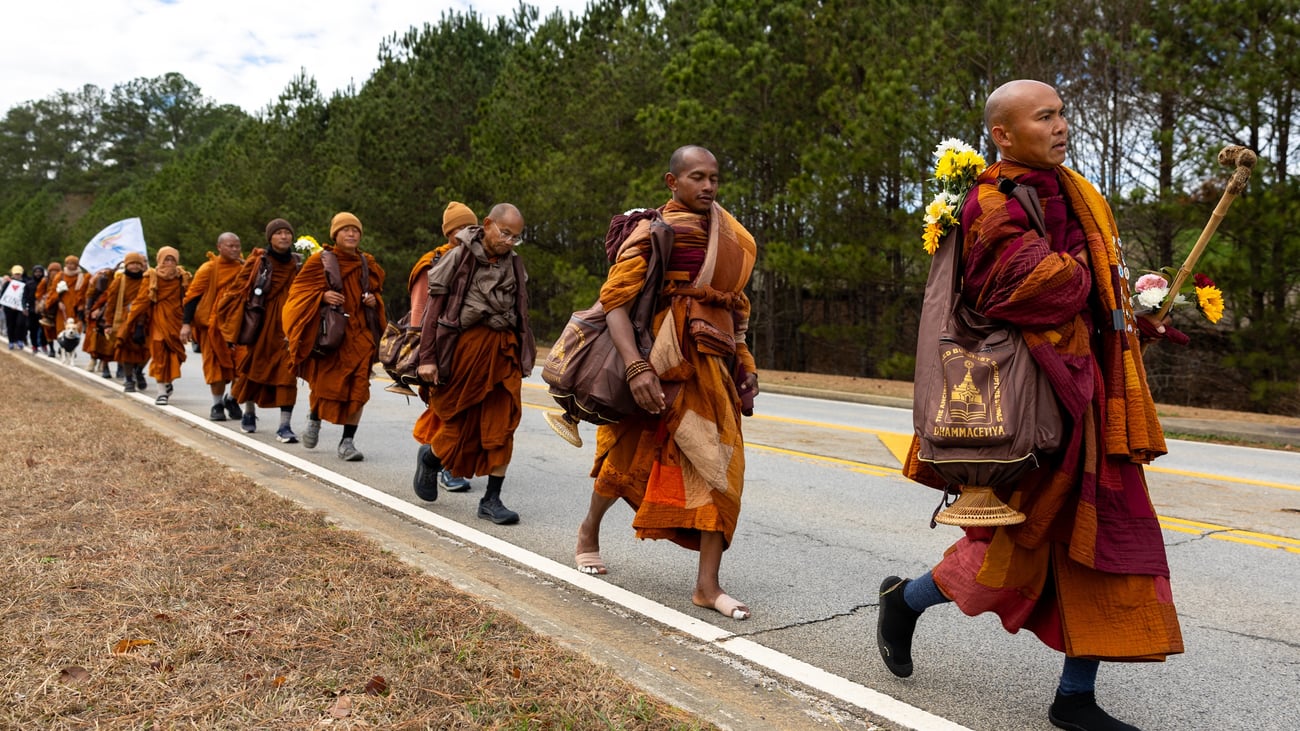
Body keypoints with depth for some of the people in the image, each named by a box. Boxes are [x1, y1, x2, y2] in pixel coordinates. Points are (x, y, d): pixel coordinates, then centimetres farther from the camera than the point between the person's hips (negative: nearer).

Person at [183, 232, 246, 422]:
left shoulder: (243, 267, 7)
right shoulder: (209, 269, -5)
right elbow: (193, 295, -6)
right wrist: (186, 323, -12)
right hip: (213, 324, -3)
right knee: (216, 363, 2)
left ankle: (232, 399, 20)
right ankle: (217, 404, 16)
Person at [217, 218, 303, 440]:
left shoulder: (298, 264, 5)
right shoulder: (258, 260, -2)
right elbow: (239, 288, -2)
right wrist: (236, 325, -6)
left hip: (286, 328, 1)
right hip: (260, 324, -1)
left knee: (287, 373, -9)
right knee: (253, 369, 14)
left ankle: (285, 425, -8)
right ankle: (249, 414, 37)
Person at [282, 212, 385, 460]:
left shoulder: (368, 264, 12)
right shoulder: (321, 260, 1)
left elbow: (376, 291, 25)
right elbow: (300, 289, 1)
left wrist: (374, 300, 2)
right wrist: (323, 295, -17)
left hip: (359, 333, 3)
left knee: (358, 387, -7)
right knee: (324, 382, 0)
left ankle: (347, 442, 0)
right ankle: (314, 420, 33)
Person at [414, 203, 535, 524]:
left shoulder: (514, 265, 11)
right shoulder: (460, 256, -3)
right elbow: (434, 305, -6)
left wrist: (523, 358, 13)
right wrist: (428, 357, -11)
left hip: (503, 351, 4)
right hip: (465, 347, -4)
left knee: (502, 427, -2)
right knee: (459, 424, 6)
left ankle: (491, 500, 6)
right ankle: (430, 458, 38)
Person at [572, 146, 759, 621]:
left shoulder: (727, 234, 12)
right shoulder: (654, 230, -7)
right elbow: (615, 299, -16)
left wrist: (745, 363, 11)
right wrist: (636, 367, -28)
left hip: (716, 365, 5)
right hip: (667, 362, -5)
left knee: (720, 466, -2)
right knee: (632, 453, 10)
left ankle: (708, 585, 3)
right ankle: (589, 531, 39)